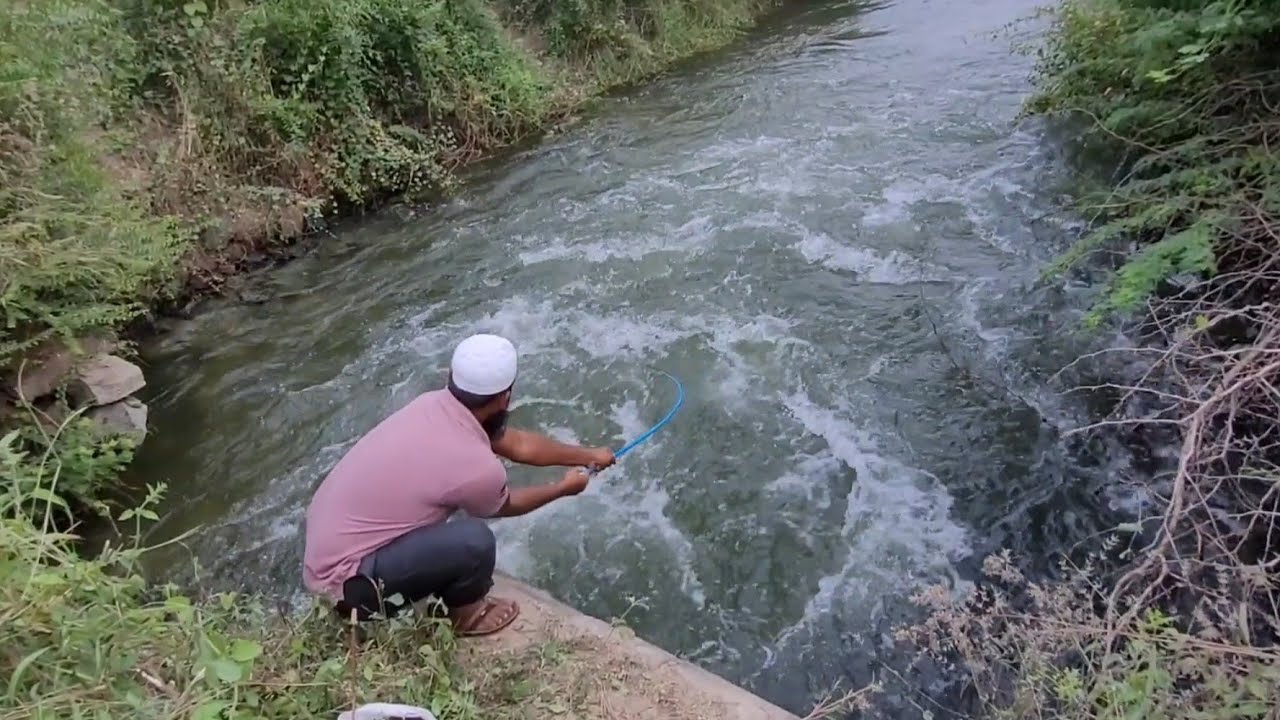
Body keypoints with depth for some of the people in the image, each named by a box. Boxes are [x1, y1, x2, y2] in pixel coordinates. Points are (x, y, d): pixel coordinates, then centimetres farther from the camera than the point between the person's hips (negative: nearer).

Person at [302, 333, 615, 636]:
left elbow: (518, 443, 11)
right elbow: (505, 505, 0)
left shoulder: (435, 403, -4)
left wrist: (588, 455, 21)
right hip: (343, 580, -8)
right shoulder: (477, 467, -26)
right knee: (474, 539, -20)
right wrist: (563, 488, 17)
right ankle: (466, 614, 9)